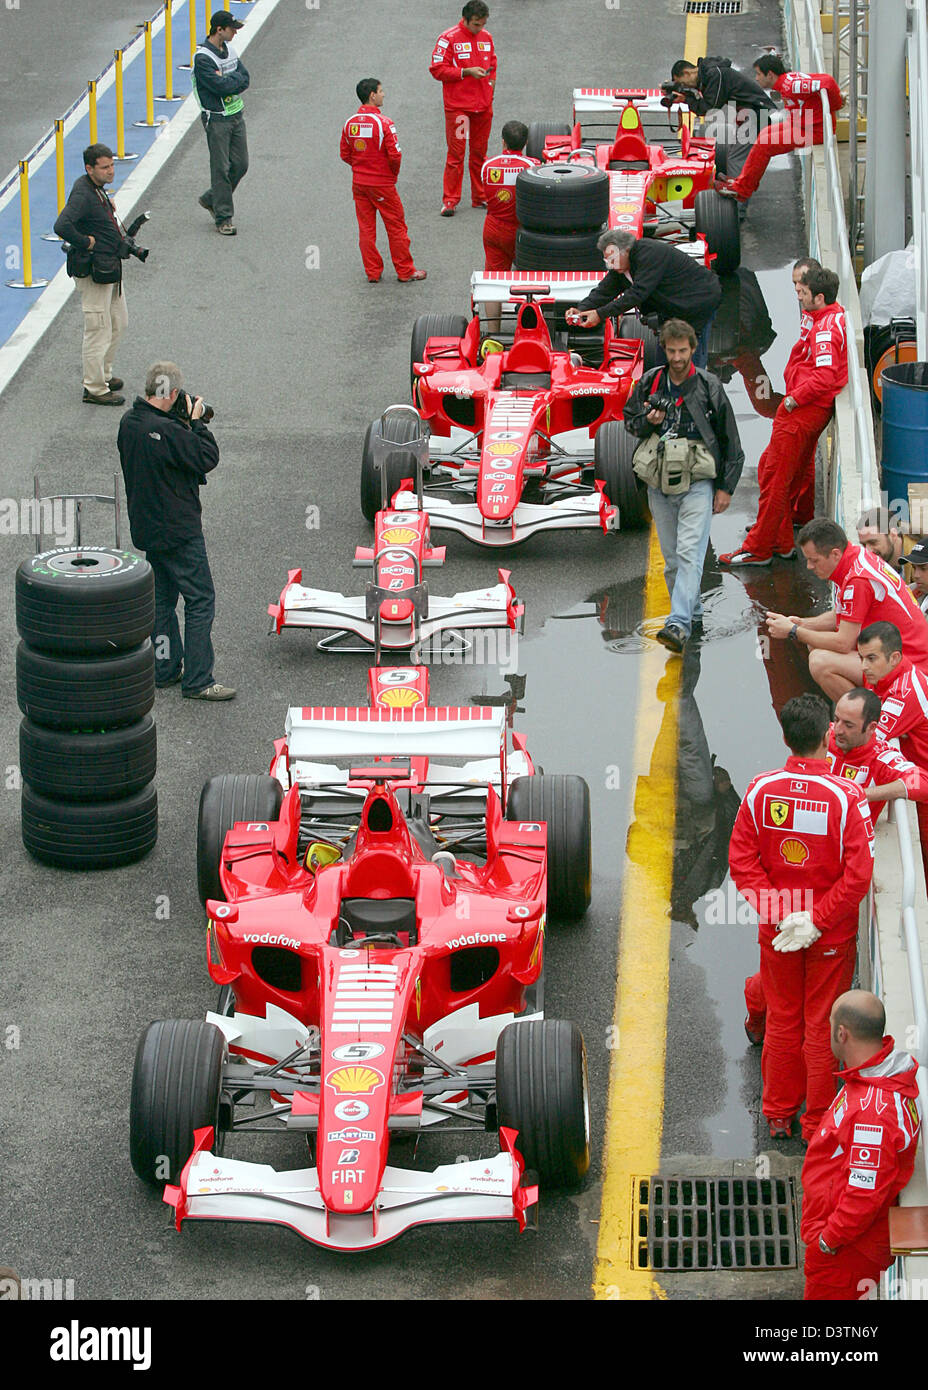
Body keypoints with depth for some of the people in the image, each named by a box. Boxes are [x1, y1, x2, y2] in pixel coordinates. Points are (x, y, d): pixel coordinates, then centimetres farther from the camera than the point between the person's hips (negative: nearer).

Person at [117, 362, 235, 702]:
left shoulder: (129, 422, 1)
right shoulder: (167, 431, -27)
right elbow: (207, 457, -17)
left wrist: (182, 422, 2)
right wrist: (195, 421, -8)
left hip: (146, 527, 9)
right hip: (178, 530, -9)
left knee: (162, 597, 20)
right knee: (200, 599, -2)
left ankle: (165, 669, 28)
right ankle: (197, 681, -2)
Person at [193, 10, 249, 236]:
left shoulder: (229, 49, 9)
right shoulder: (203, 58, -16)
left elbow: (245, 79, 3)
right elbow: (221, 86, -23)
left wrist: (228, 81, -13)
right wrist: (236, 79, -7)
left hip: (236, 115, 8)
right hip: (216, 119, -8)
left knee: (240, 164, 10)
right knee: (221, 168, -4)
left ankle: (211, 199, 29)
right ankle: (223, 218, 3)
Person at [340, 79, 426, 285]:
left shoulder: (349, 123, -1)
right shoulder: (383, 123, -18)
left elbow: (344, 154, 6)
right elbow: (395, 155, -19)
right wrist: (394, 173, 0)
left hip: (359, 182, 5)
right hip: (382, 184, -5)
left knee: (366, 228, 12)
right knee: (396, 226, 7)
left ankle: (373, 273, 16)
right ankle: (405, 272, 14)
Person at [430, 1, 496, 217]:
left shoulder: (487, 38, 10)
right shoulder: (448, 39, -8)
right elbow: (437, 69, -10)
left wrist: (491, 81, 8)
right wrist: (466, 72, -17)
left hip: (483, 106, 5)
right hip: (458, 107, -5)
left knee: (480, 153, 11)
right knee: (456, 154, -5)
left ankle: (480, 198, 18)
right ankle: (450, 201, 0)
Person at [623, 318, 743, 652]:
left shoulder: (709, 386, -1)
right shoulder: (649, 383, 7)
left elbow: (730, 440, 4)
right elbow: (629, 420, 20)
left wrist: (726, 487, 1)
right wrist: (648, 422, -5)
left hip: (697, 483, -4)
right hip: (659, 484, 4)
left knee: (690, 553, -17)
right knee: (671, 559, 8)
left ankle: (679, 624, -28)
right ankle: (693, 614, 23)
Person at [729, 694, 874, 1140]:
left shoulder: (760, 789, -11)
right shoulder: (846, 796, -20)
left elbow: (741, 860, -9)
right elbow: (859, 873, -21)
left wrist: (778, 912, -8)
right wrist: (818, 920, -14)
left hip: (775, 930, 3)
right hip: (832, 935, -3)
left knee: (782, 1020, 19)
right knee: (822, 1027, 12)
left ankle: (778, 1115, 31)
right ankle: (818, 1124, 22)